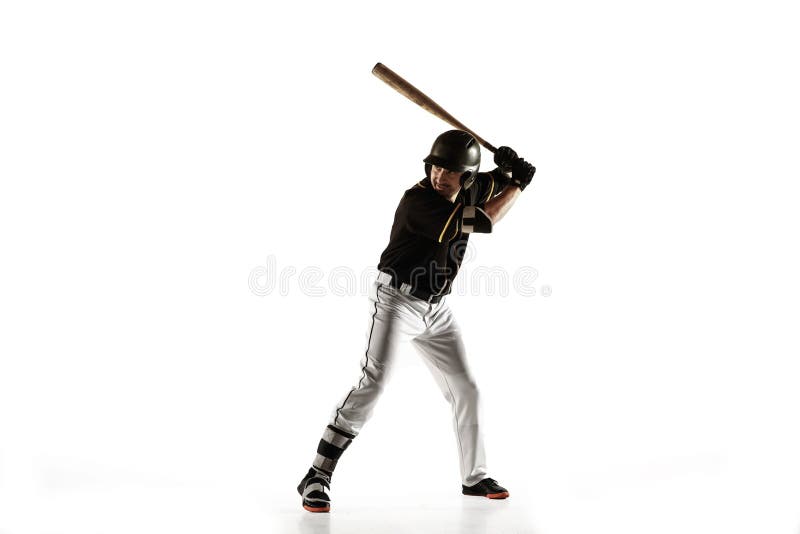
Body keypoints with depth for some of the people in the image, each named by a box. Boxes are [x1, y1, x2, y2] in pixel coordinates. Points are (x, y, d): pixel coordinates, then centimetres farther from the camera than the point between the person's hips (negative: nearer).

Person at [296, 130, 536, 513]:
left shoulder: (468, 190, 0)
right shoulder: (417, 200, -22)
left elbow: (502, 182, 17)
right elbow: (482, 222, -25)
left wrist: (509, 168, -7)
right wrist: (519, 184, -13)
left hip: (435, 309, 8)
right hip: (396, 301, -7)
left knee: (465, 390, 10)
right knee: (373, 382, -20)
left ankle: (474, 477, 26)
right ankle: (317, 478, -14)